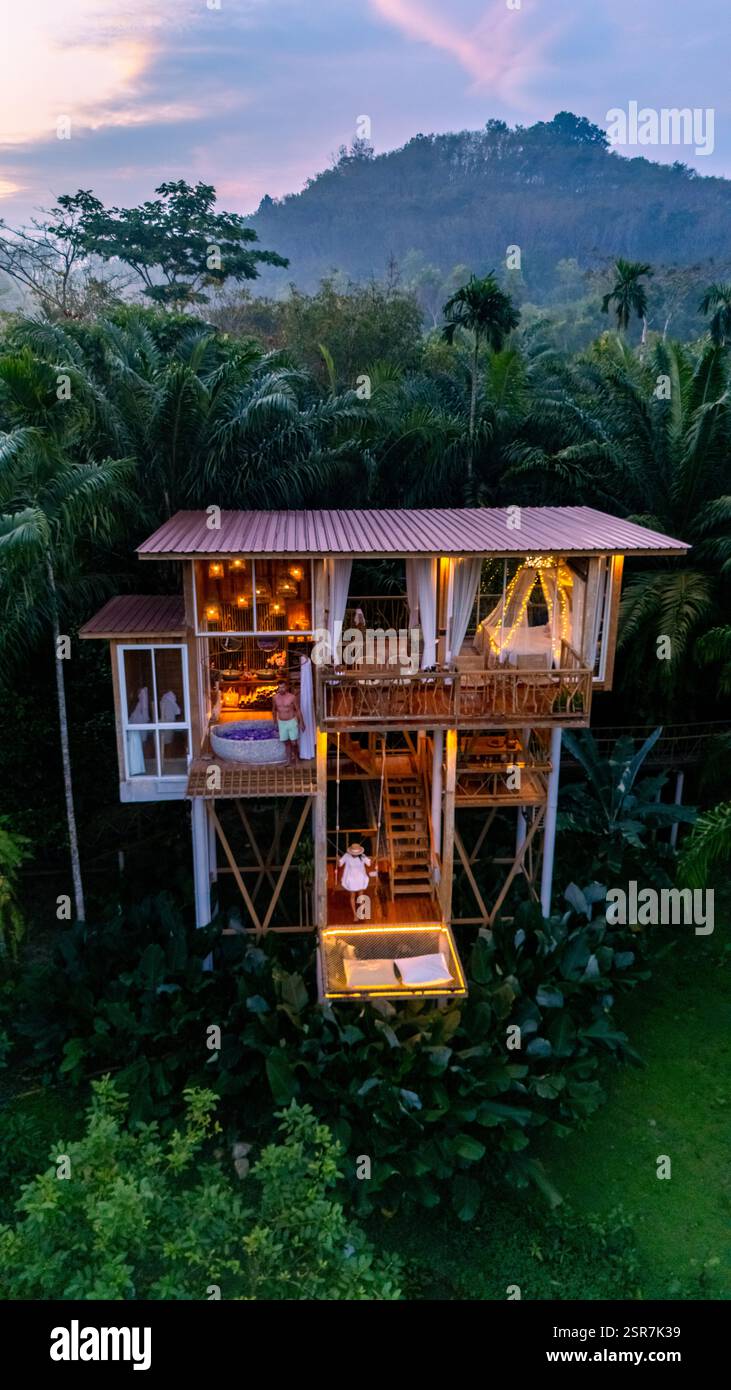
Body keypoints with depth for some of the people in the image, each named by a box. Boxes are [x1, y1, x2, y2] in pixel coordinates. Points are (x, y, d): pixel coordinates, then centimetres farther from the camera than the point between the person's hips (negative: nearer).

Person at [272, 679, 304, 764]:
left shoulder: (292, 697, -12)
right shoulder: (275, 698, -1)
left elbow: (298, 710, -7)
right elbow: (274, 709, 15)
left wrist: (301, 722, -7)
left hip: (292, 722, -4)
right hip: (281, 723, 4)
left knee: (294, 743, -2)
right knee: (286, 743, 9)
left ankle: (297, 758, 20)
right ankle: (289, 760, 17)